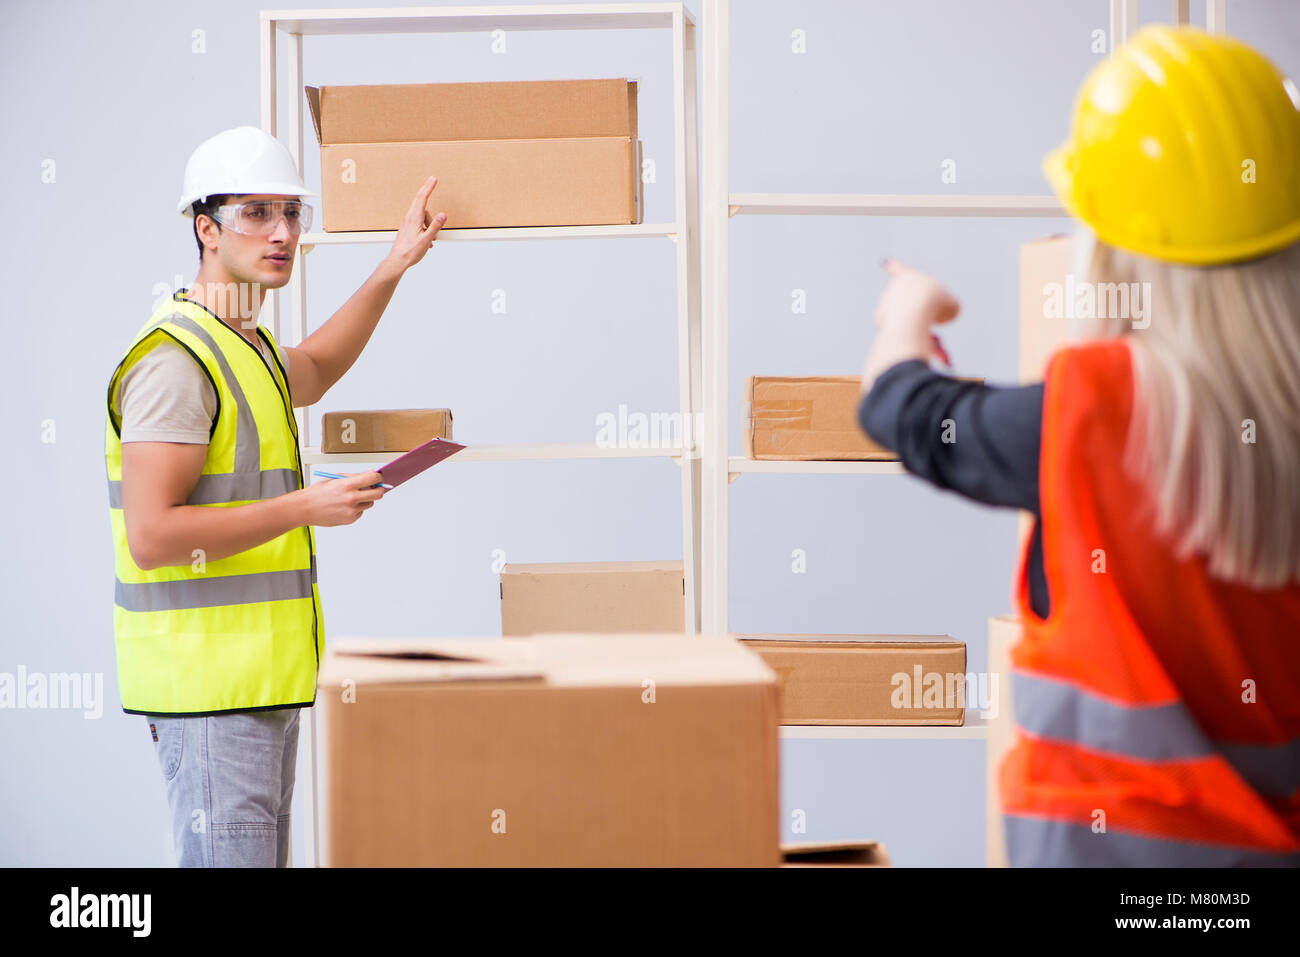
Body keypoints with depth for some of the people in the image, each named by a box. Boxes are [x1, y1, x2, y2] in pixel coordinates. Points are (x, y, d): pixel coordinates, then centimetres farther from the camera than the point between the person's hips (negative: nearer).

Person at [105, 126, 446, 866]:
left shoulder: (243, 348, 16)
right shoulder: (176, 359, -16)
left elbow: (312, 373, 41)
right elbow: (151, 537, -23)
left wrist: (394, 268, 34)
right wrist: (306, 508, -19)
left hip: (257, 680, 10)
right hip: (209, 685, -10)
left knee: (260, 854, 14)